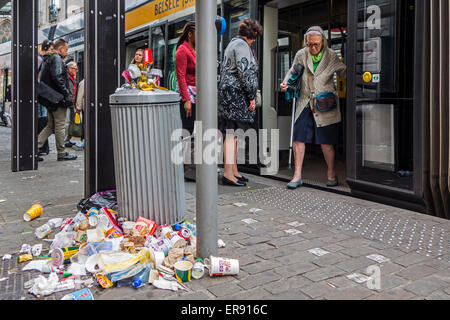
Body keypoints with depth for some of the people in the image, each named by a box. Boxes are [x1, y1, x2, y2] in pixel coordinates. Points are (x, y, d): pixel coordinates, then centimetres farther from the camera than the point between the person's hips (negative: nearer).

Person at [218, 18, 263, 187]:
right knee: (232, 133, -11)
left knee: (232, 134, 10)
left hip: (227, 91, 10)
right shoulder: (242, 45, -8)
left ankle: (233, 170, 16)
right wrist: (251, 96, -14)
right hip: (237, 93, -10)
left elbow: (224, 70, 25)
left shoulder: (232, 43, 23)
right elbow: (244, 72, -18)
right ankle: (228, 173, -10)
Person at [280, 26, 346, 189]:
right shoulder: (301, 55, 4)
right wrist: (286, 83, -2)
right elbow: (293, 72, 16)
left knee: (326, 142, 1)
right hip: (305, 103, 2)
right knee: (299, 138, -2)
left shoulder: (331, 56, -1)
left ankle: (332, 174, 20)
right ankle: (297, 175, 7)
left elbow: (344, 73, 7)